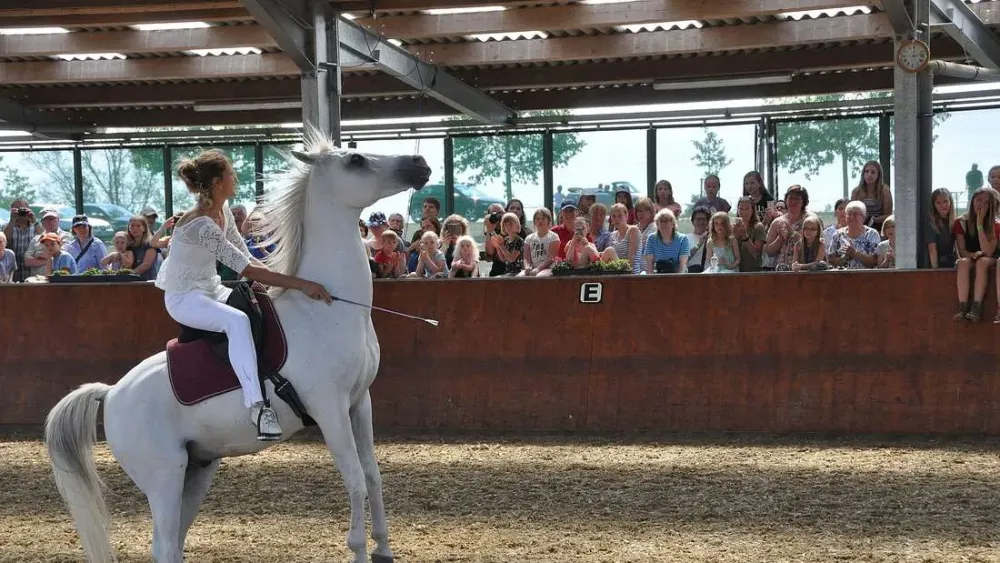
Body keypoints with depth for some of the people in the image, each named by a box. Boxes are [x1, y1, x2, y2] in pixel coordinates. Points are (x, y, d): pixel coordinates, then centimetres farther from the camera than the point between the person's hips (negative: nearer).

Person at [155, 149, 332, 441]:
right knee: (237, 320, -35)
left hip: (212, 291, 10)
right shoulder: (200, 225, -28)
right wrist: (300, 284, -35)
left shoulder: (223, 212, 1)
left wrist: (281, 278, -10)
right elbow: (247, 270, -32)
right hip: (185, 299, -10)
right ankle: (257, 405, -42)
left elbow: (247, 257, 8)